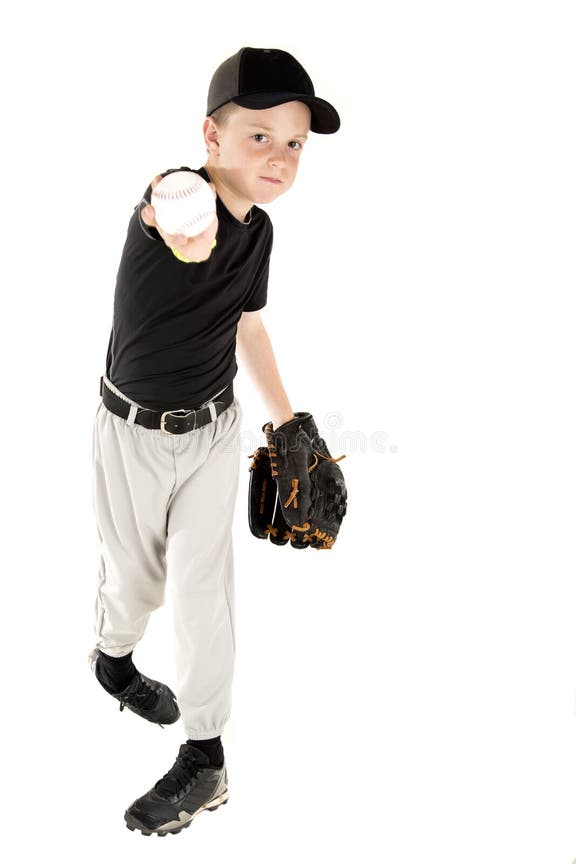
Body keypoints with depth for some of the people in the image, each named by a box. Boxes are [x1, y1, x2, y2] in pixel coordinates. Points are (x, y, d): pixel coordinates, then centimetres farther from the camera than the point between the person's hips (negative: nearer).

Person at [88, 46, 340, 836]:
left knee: (203, 584, 4)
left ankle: (205, 756, 17)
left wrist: (288, 420, 13)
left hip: (215, 428, 4)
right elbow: (183, 225, -53)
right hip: (135, 434, -4)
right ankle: (112, 655, 50)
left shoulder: (257, 228, -5)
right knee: (137, 573, 16)